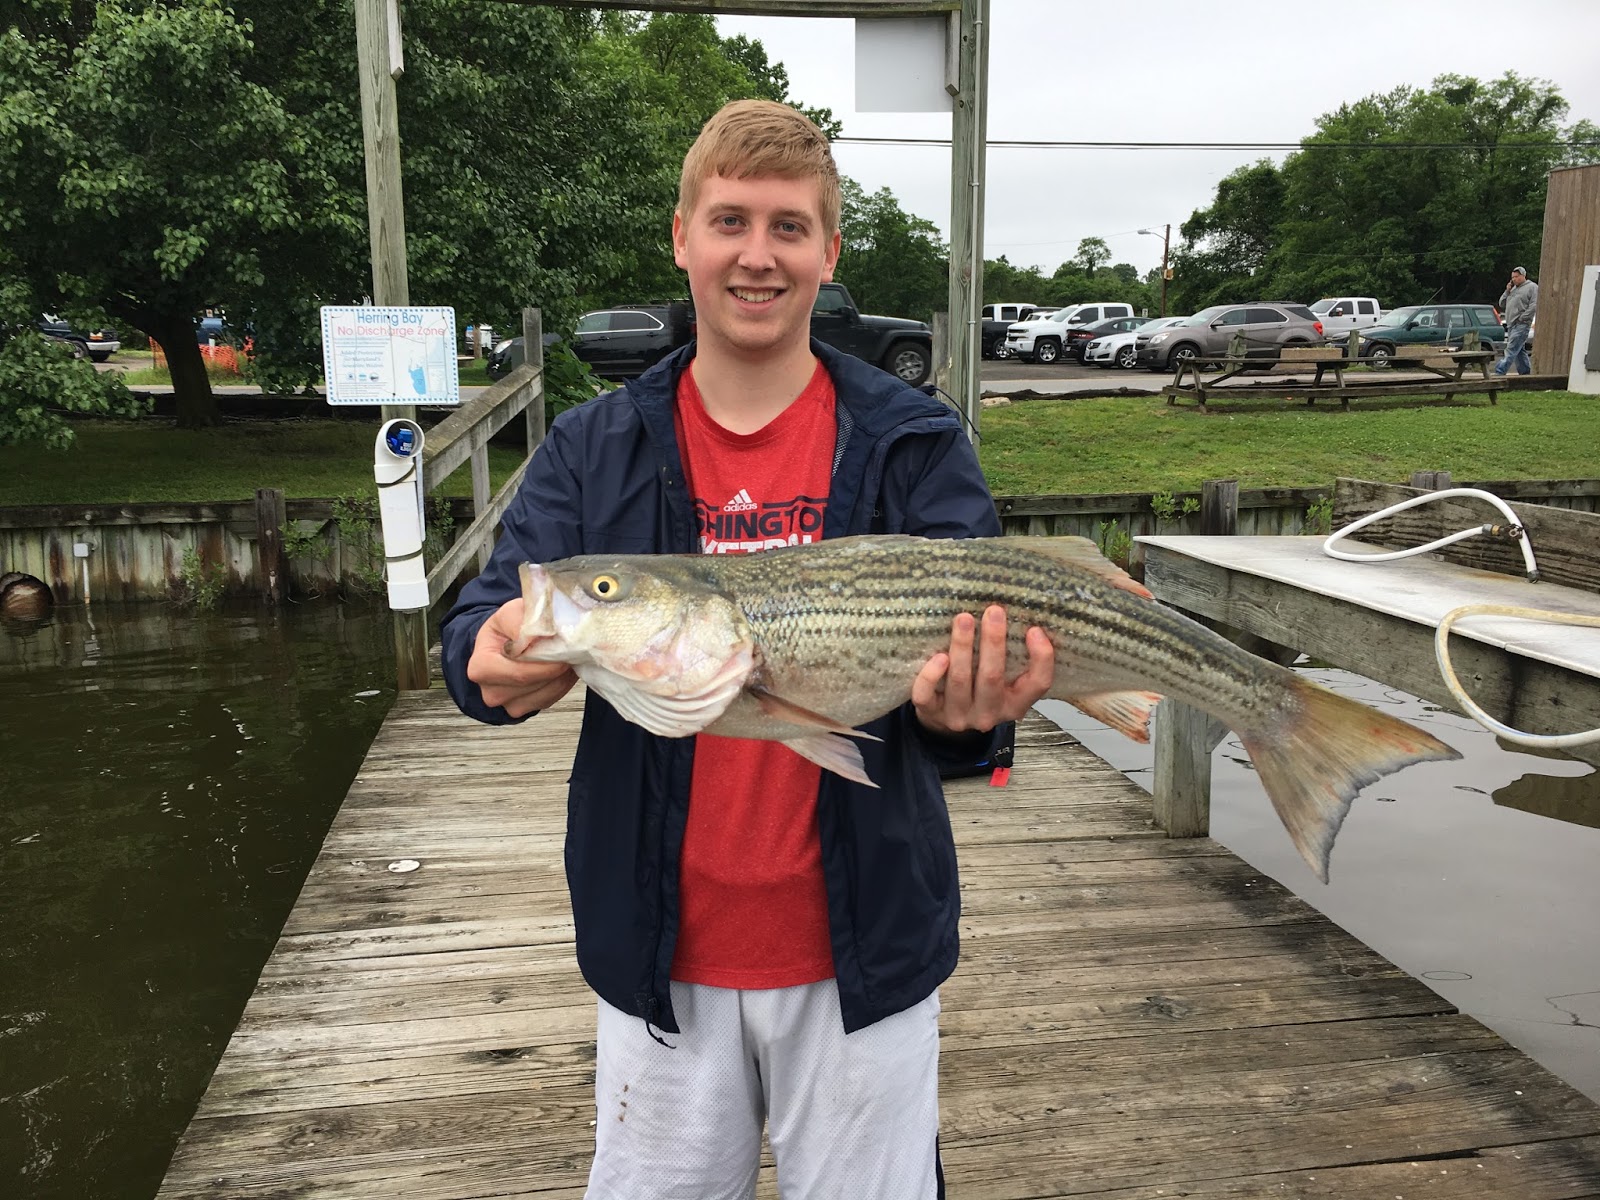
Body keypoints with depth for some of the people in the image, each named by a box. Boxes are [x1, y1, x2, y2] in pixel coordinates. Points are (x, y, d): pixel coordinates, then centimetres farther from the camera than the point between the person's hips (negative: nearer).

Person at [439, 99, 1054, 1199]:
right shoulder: (597, 449, -1)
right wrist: (499, 666, -31)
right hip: (658, 946, 1)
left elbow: (976, 630, -10)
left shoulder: (913, 443, -4)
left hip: (863, 942, 0)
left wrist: (959, 713, -33)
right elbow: (486, 623, -7)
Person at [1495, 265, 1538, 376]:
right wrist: (1507, 292, 8)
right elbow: (1502, 304, 21)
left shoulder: (1532, 287, -2)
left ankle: (1499, 372, -23)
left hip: (1521, 325, -8)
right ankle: (1525, 372, 18)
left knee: (1511, 350, -14)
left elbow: (1534, 305, -11)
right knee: (1519, 351, 12)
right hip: (1511, 324, 8)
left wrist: (1522, 317, -15)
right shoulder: (1513, 289, 23)